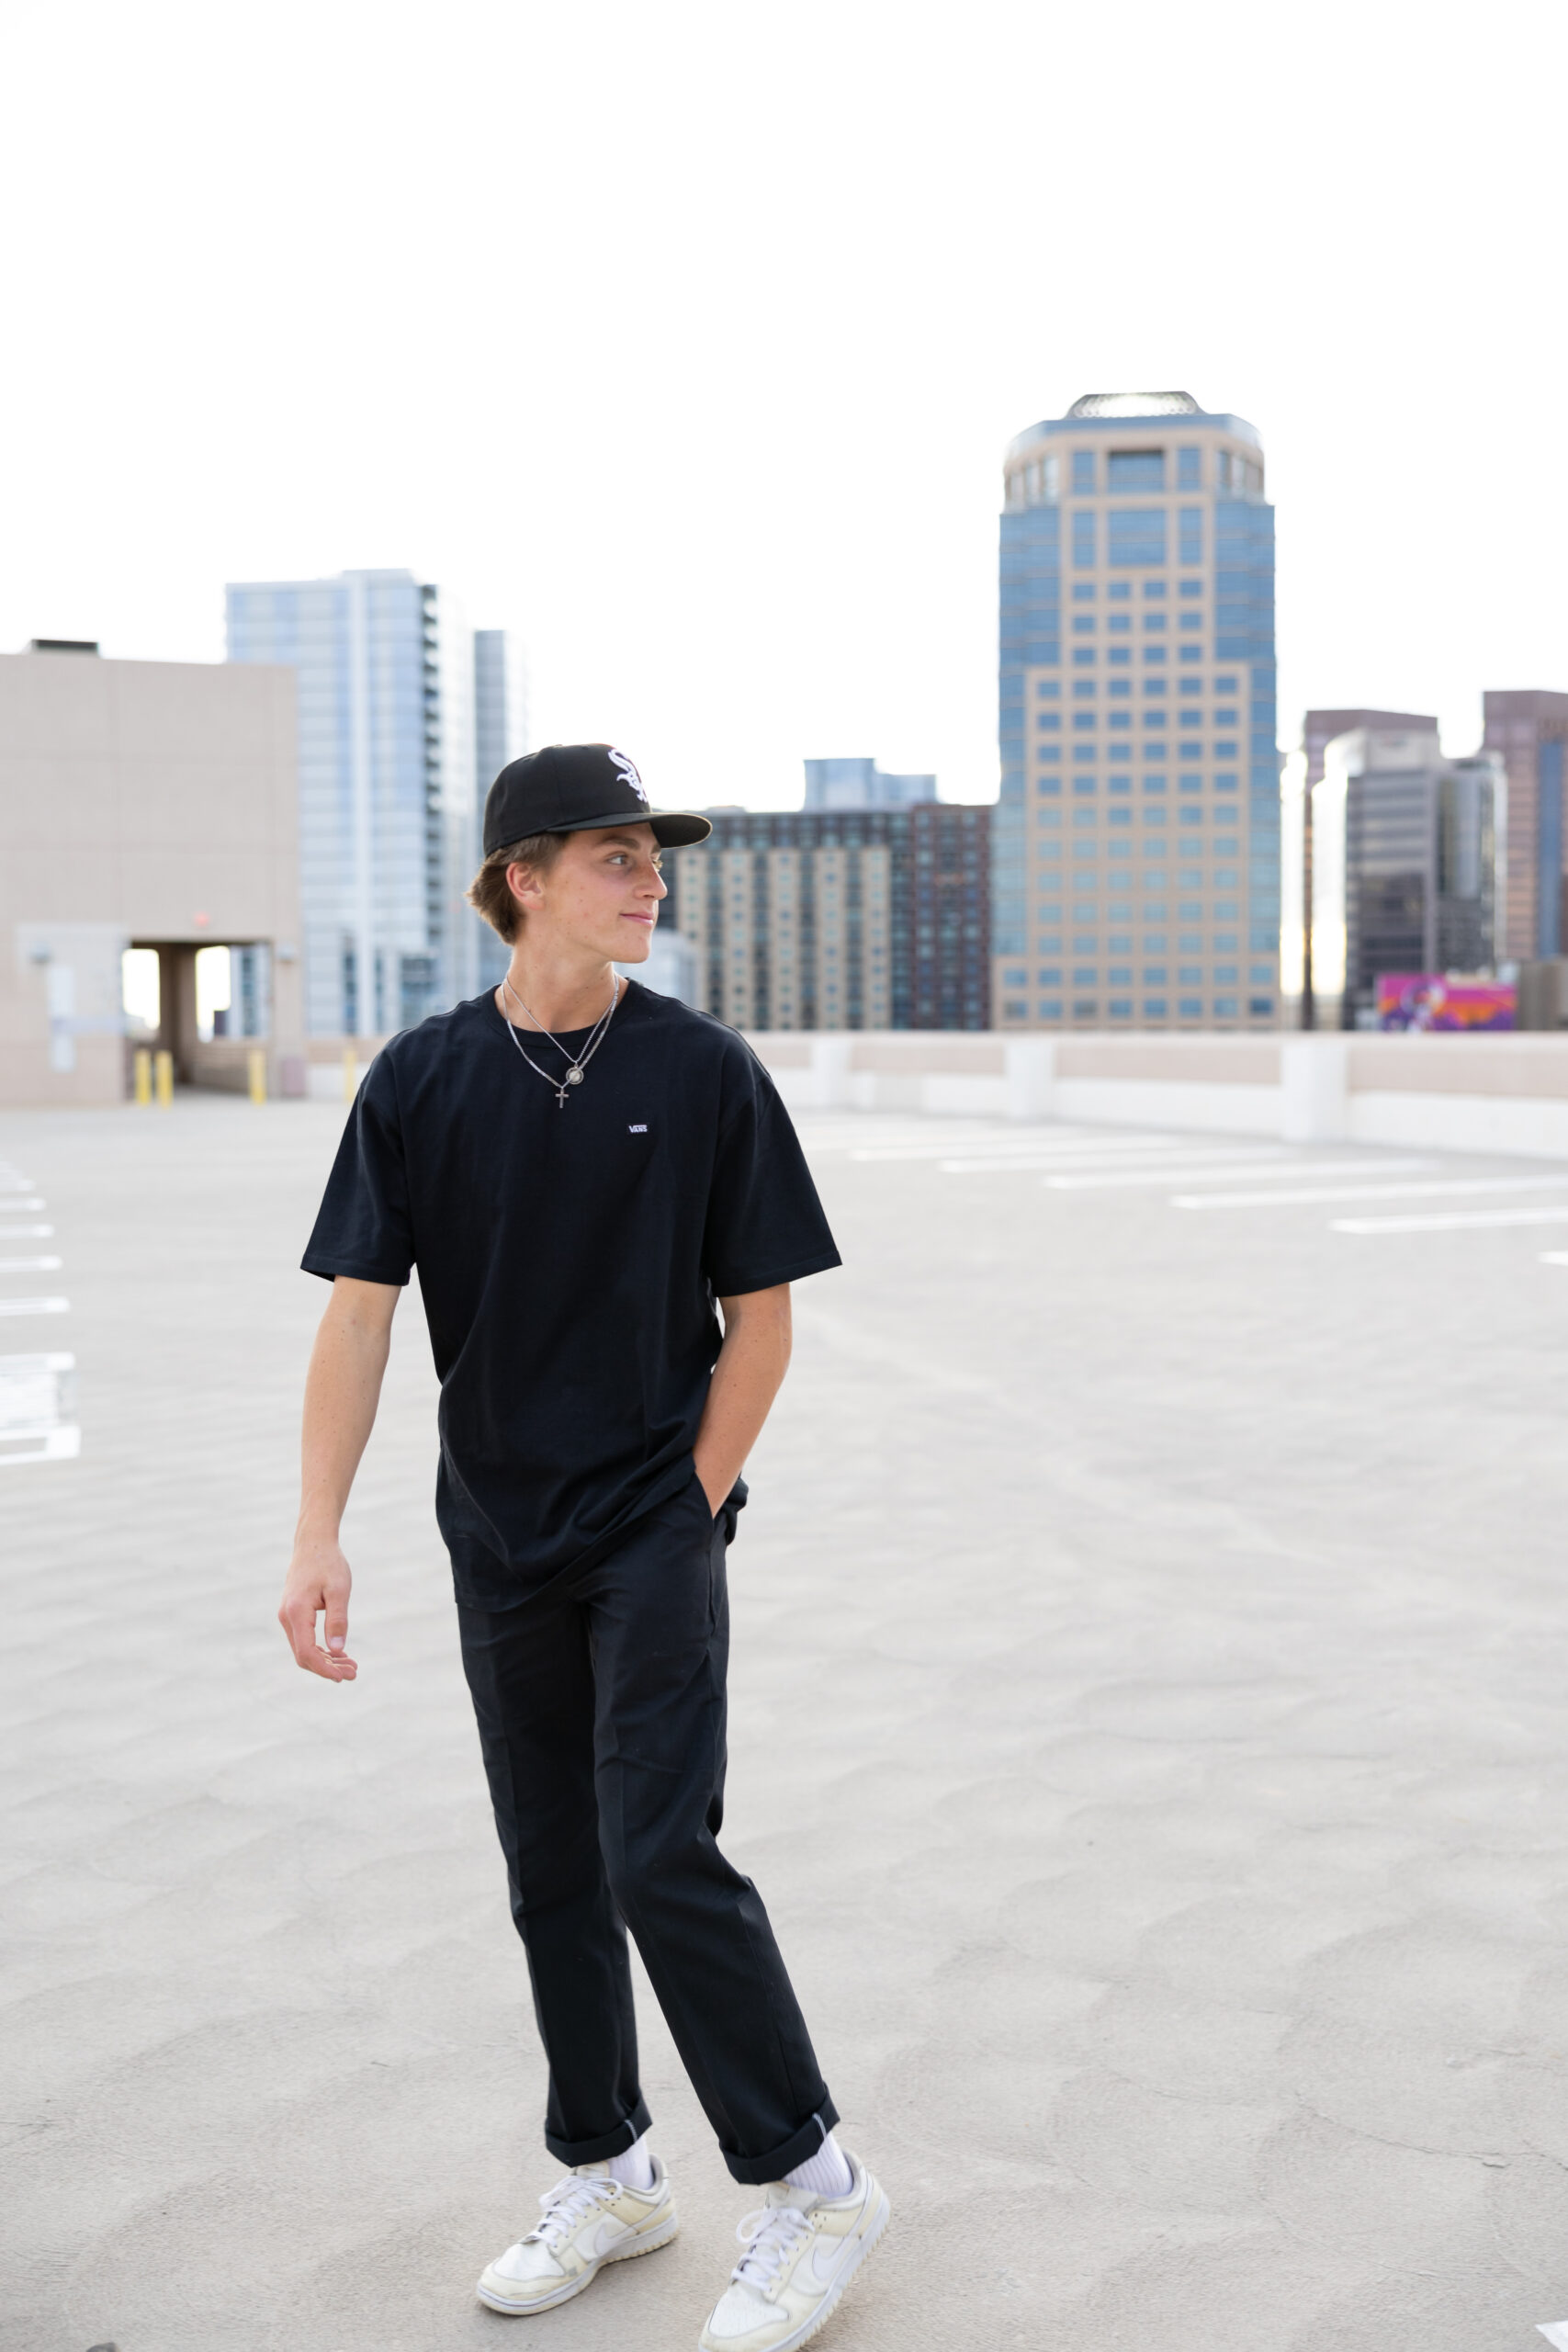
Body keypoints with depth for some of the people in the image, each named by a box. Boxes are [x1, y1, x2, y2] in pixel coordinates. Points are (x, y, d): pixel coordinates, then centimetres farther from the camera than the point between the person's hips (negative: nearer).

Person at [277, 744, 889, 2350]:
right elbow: (359, 1313, -4)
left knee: (659, 1858, -8)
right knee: (552, 1872, 13)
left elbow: (761, 1317, -2)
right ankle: (606, 2174, 31)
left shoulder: (703, 1072, -6)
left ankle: (808, 2179, 10)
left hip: (655, 1531, -3)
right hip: (498, 1543, 3)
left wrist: (686, 1511, -6)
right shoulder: (422, 1079, -1)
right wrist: (318, 1537, -12)